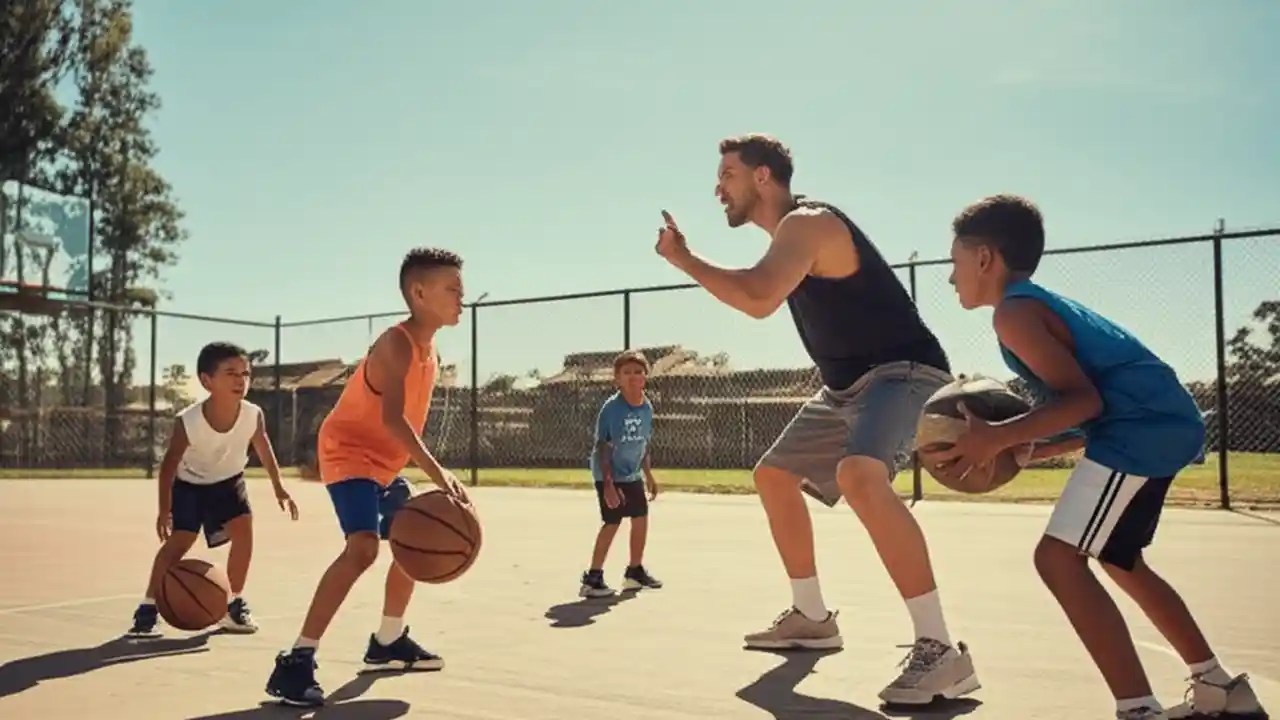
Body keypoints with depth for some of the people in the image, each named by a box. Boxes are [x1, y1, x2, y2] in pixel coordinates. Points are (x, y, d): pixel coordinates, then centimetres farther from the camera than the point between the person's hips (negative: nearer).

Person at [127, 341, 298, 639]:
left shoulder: (253, 415, -27)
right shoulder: (188, 421, -34)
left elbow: (263, 448, -5)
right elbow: (170, 464, -19)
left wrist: (278, 488, 1)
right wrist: (165, 509, -23)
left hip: (228, 481, 2)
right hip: (190, 484, -2)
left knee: (243, 528, -12)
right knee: (178, 542, -12)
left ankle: (235, 604, 4)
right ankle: (148, 609, 1)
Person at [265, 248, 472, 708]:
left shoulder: (429, 350, 7)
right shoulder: (397, 343, -23)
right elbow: (392, 419, -37)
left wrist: (435, 473, 13)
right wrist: (437, 473, -45)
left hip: (385, 462, 10)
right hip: (349, 454, -10)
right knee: (363, 546, -28)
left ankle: (387, 643, 36)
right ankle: (296, 662, -25)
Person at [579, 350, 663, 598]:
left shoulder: (647, 408, -2)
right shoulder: (611, 408, -21)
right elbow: (602, 447, -20)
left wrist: (648, 475, 14)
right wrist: (608, 484, -24)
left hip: (632, 475, 7)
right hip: (609, 475, -7)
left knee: (641, 518, 12)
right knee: (613, 522, -10)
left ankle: (635, 571, 29)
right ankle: (592, 578, -2)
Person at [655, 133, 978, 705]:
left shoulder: (807, 223, -18)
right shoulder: (793, 231, 14)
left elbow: (759, 300, -34)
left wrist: (682, 258, -23)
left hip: (904, 372, -11)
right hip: (848, 383, 11)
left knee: (858, 474, -37)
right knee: (774, 475, 17)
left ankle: (939, 650, -32)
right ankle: (812, 618, 28)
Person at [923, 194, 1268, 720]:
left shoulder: (1013, 311, -9)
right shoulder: (1043, 303, 22)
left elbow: (1085, 400, -17)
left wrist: (997, 438, -21)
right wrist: (1024, 451, 13)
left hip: (1143, 428, -11)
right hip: (1167, 424, 11)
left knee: (1059, 557, -13)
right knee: (1117, 558, 25)